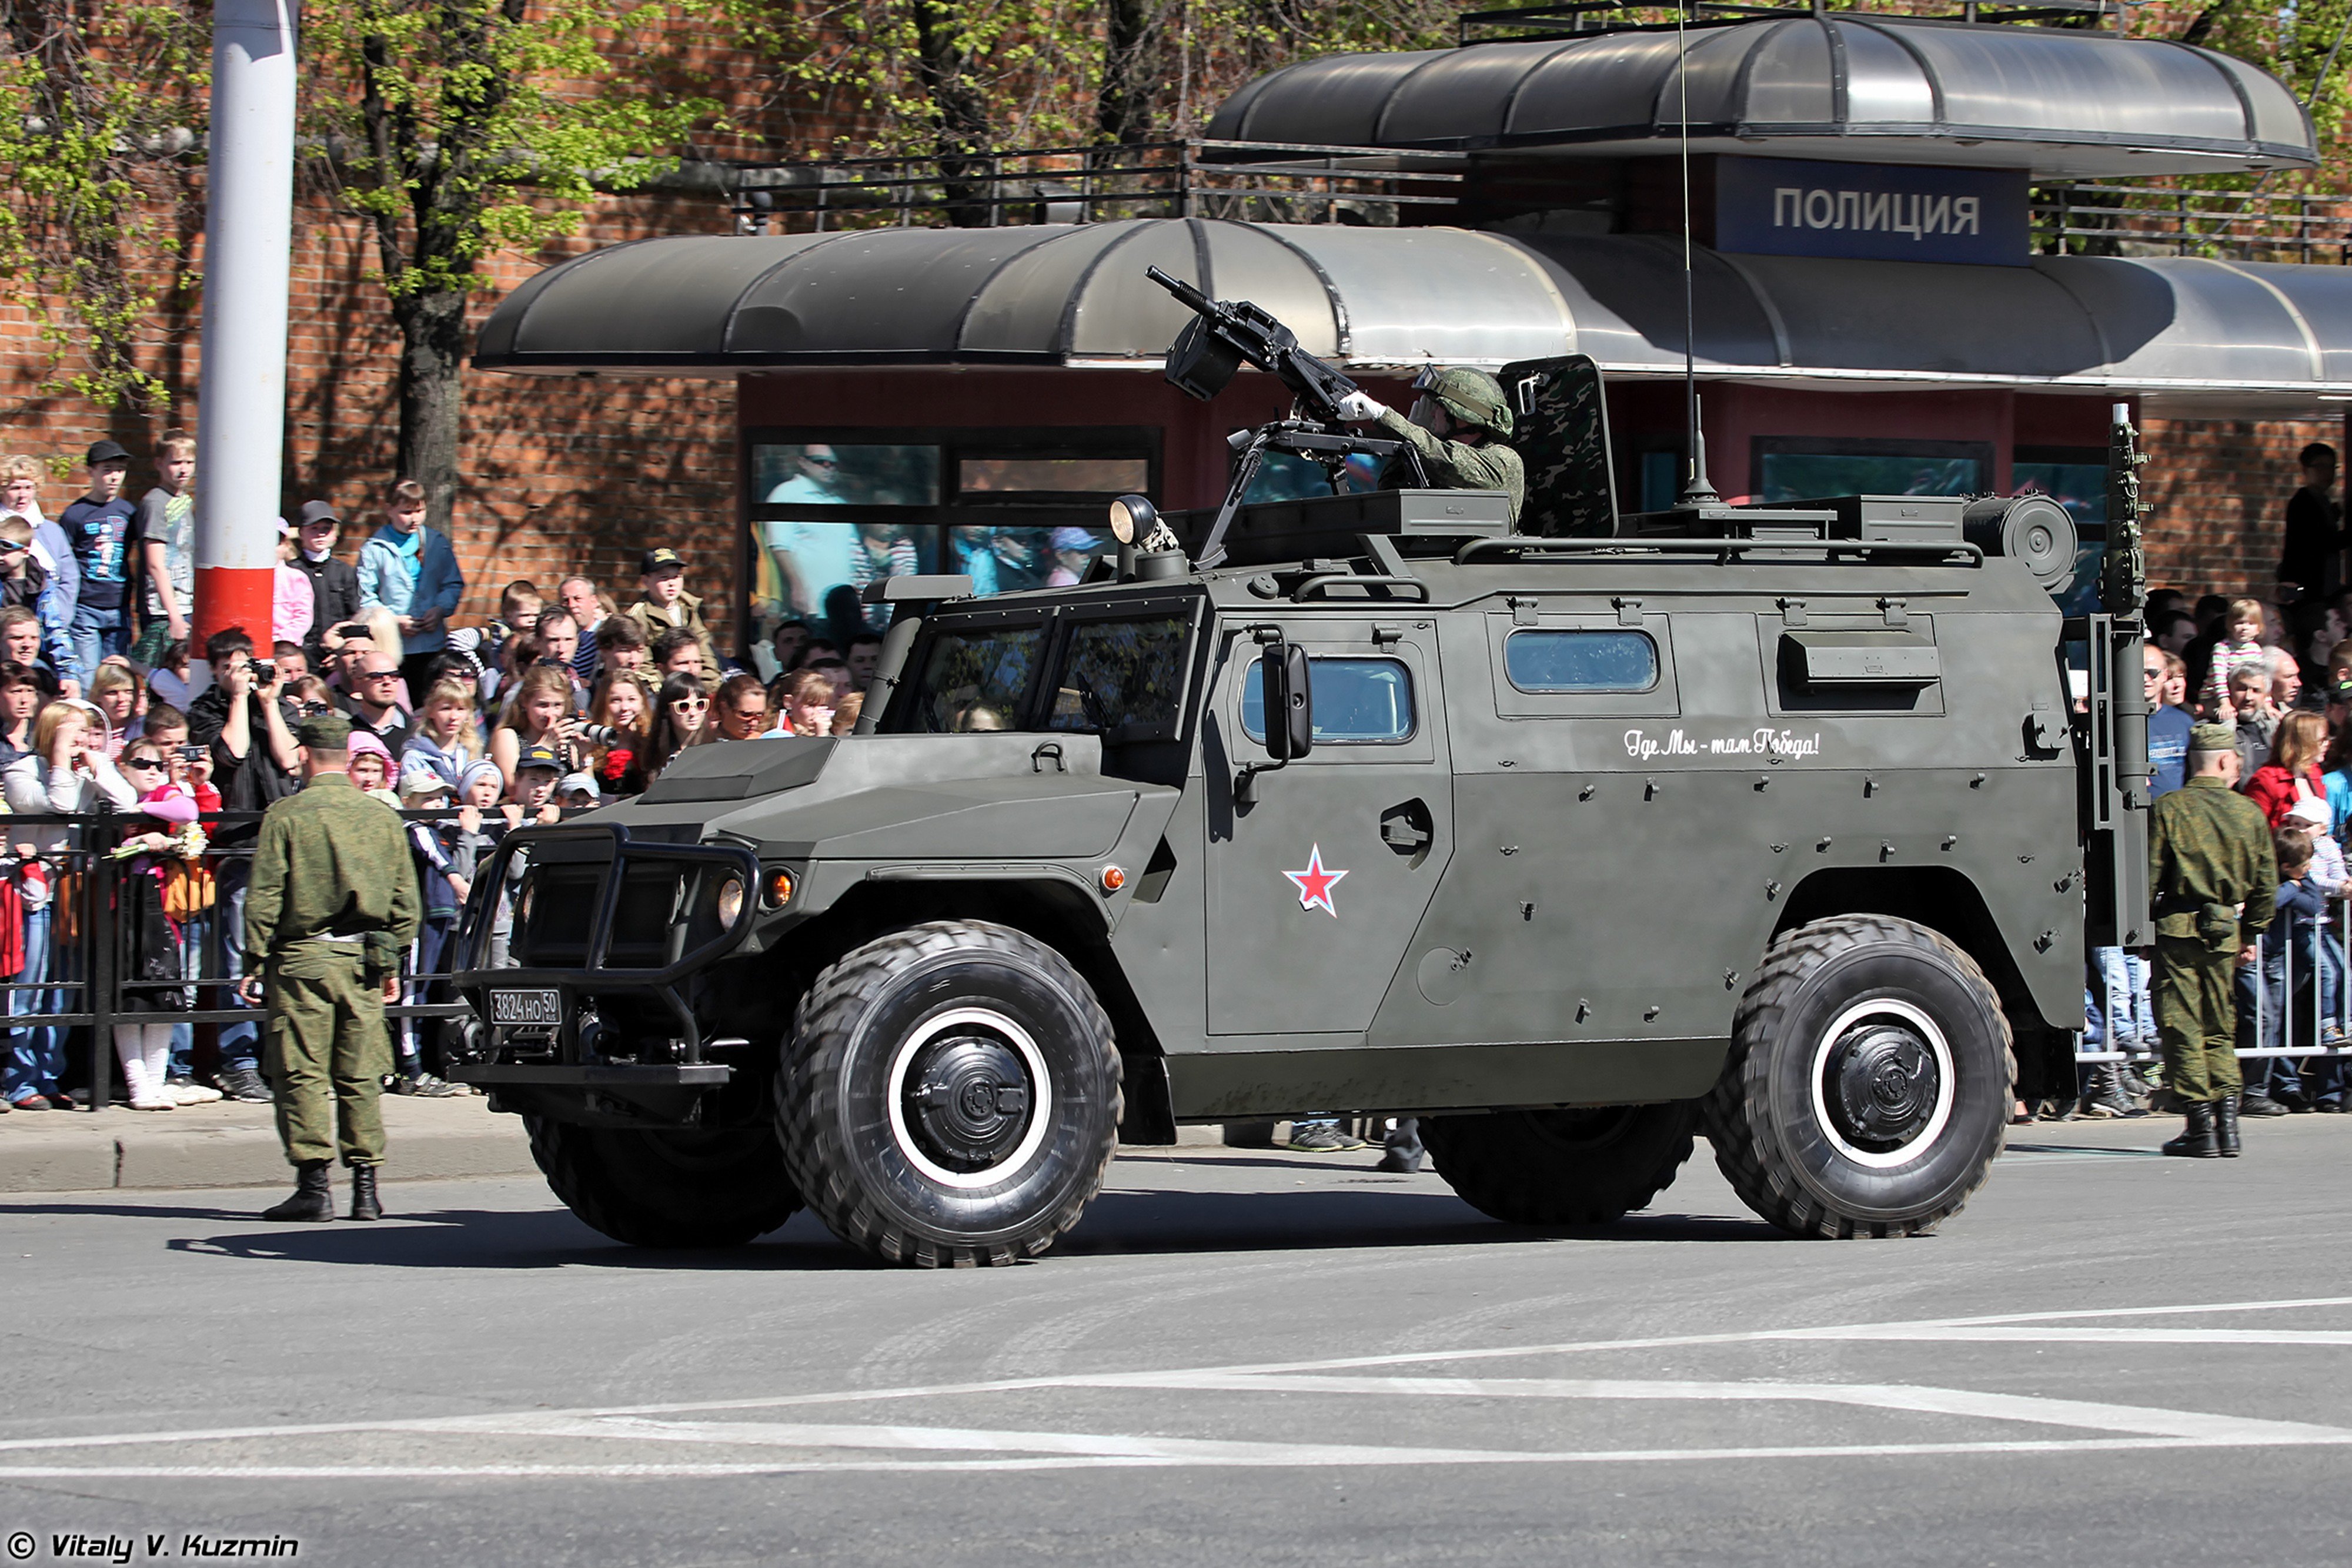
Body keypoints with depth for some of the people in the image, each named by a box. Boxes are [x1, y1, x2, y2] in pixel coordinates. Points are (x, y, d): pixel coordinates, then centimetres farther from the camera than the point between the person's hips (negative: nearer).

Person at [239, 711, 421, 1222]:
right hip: (364, 959, 4)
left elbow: (264, 897, -7)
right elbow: (405, 899, 9)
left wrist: (255, 962, -1)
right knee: (361, 1076, 8)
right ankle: (366, 1186, 7)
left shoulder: (286, 815, -5)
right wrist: (392, 964, 17)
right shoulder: (382, 818, 7)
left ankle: (314, 1184, -6)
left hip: (303, 957, -4)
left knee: (303, 1074, -1)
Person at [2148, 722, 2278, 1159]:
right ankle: (2227, 1122, 7)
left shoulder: (2167, 810, -5)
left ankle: (2201, 1127, -2)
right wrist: (2251, 935, 17)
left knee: (2182, 1027, 1)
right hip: (2224, 929, 3)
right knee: (2220, 1029, 15)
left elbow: (2150, 877, -7)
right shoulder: (2249, 812, 3)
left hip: (2176, 926, -3)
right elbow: (2266, 884, 7)